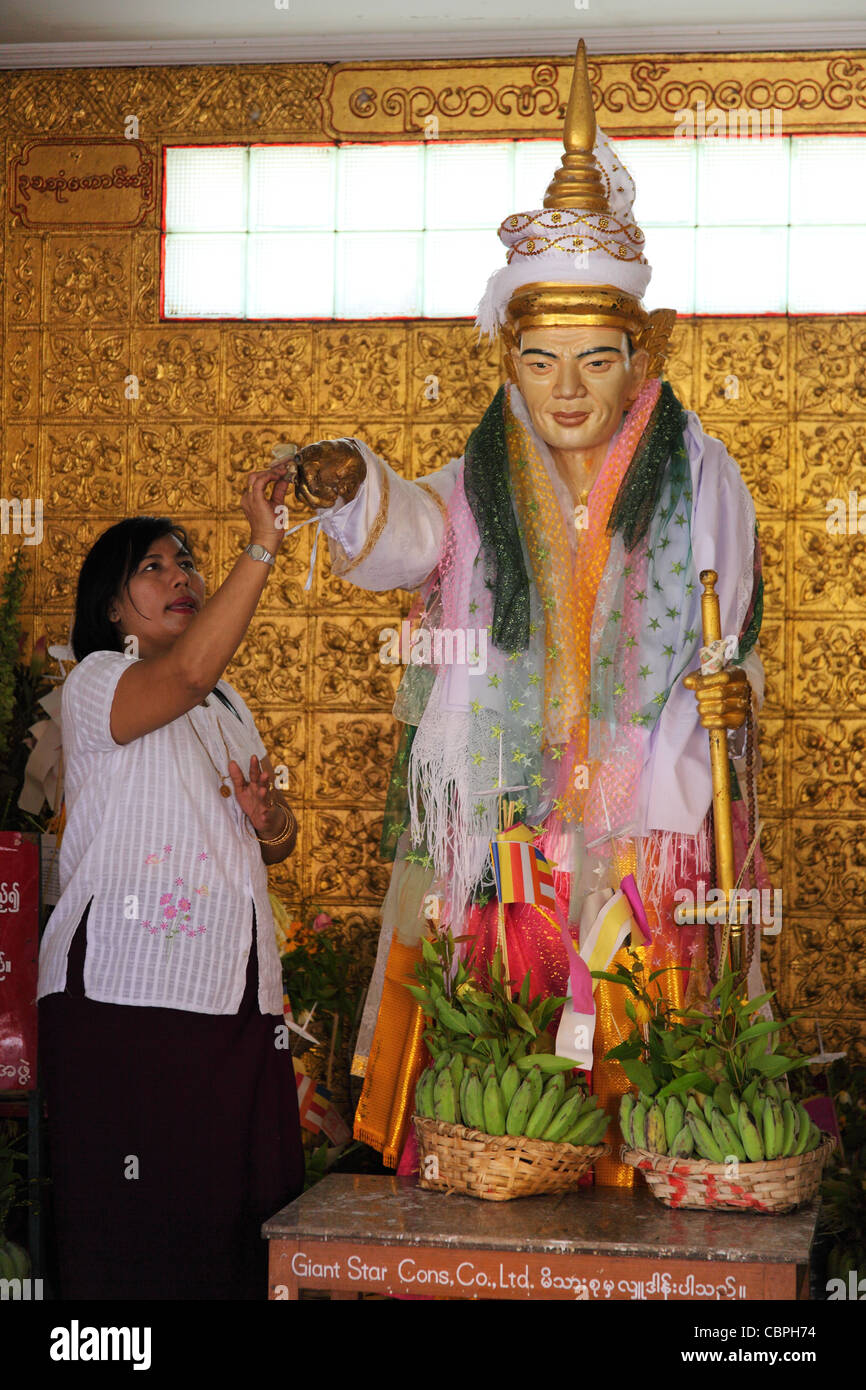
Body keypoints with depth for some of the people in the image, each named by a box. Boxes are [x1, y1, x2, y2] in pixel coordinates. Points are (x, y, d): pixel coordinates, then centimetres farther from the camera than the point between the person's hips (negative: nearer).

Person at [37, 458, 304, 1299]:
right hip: (124, 996, -7)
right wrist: (262, 546, -26)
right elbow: (187, 672, -24)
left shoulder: (228, 704, 22)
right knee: (131, 1225, -6)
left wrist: (269, 818, 2)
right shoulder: (94, 686, -1)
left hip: (235, 991, 7)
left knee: (243, 1210, 2)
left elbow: (275, 845, 26)